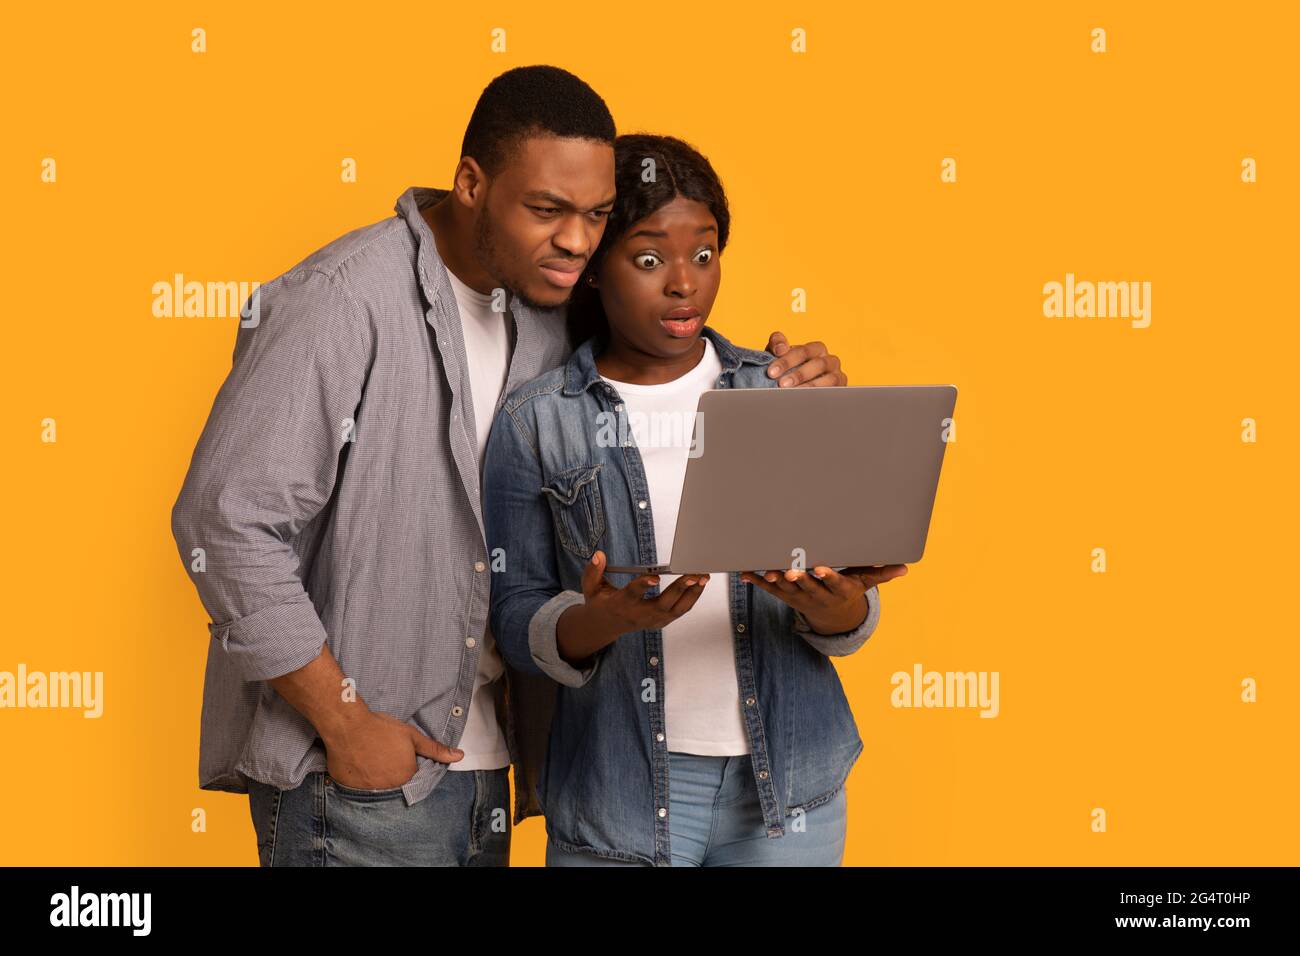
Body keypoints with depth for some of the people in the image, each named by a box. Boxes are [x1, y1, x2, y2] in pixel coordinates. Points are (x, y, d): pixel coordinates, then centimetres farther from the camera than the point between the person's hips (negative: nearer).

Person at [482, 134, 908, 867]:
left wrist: (831, 604, -19)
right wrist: (605, 619, -24)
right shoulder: (536, 423, -2)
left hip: (788, 783, 2)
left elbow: (853, 624, 3)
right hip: (622, 792, -2)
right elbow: (520, 627, -4)